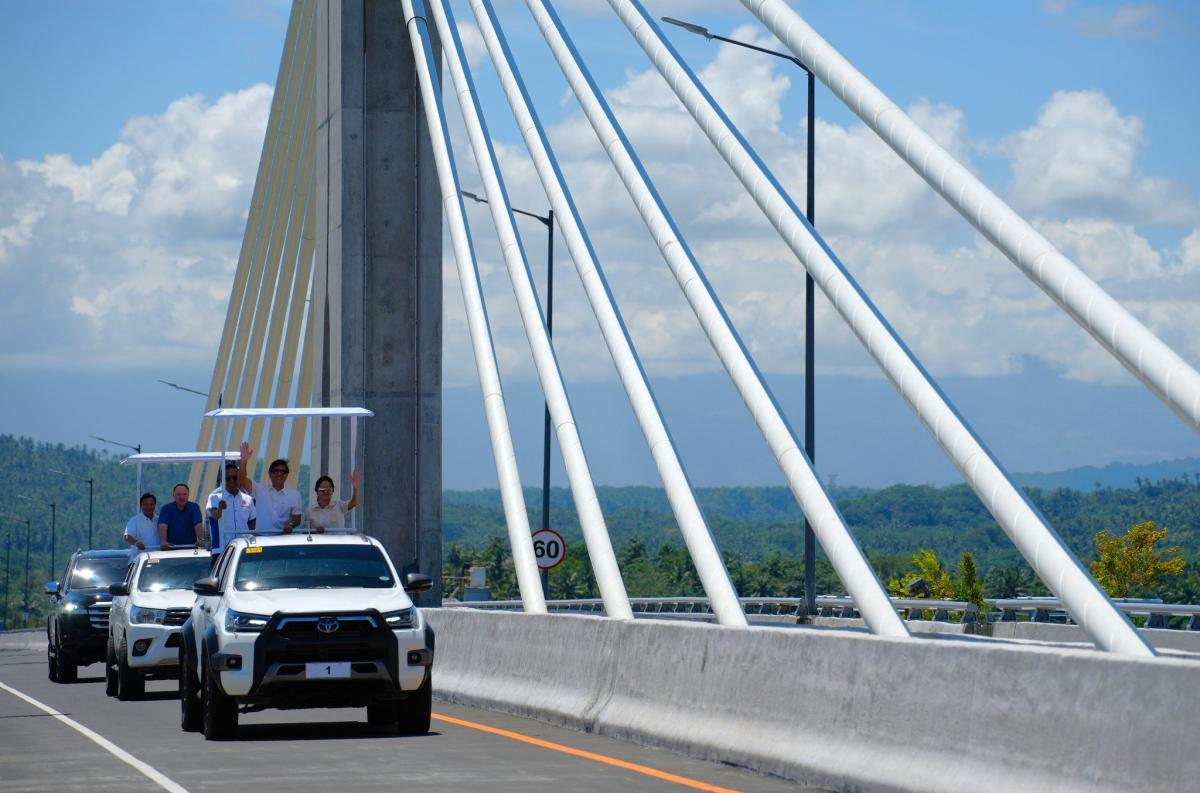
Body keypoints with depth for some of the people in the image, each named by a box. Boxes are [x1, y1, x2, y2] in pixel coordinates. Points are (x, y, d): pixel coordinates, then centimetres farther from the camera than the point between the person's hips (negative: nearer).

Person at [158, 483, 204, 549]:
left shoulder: (194, 507, 6)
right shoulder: (166, 508, 3)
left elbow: (198, 525, -7)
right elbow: (163, 526, -11)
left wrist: (201, 540, -26)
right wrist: (163, 541, -30)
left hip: (190, 546, 0)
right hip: (171, 547, 0)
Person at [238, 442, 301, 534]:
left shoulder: (294, 494, 8)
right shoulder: (260, 489, 7)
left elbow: (297, 518, 7)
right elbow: (242, 480, -5)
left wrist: (291, 525, -16)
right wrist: (244, 461, -19)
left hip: (283, 535, 0)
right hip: (261, 536, 0)